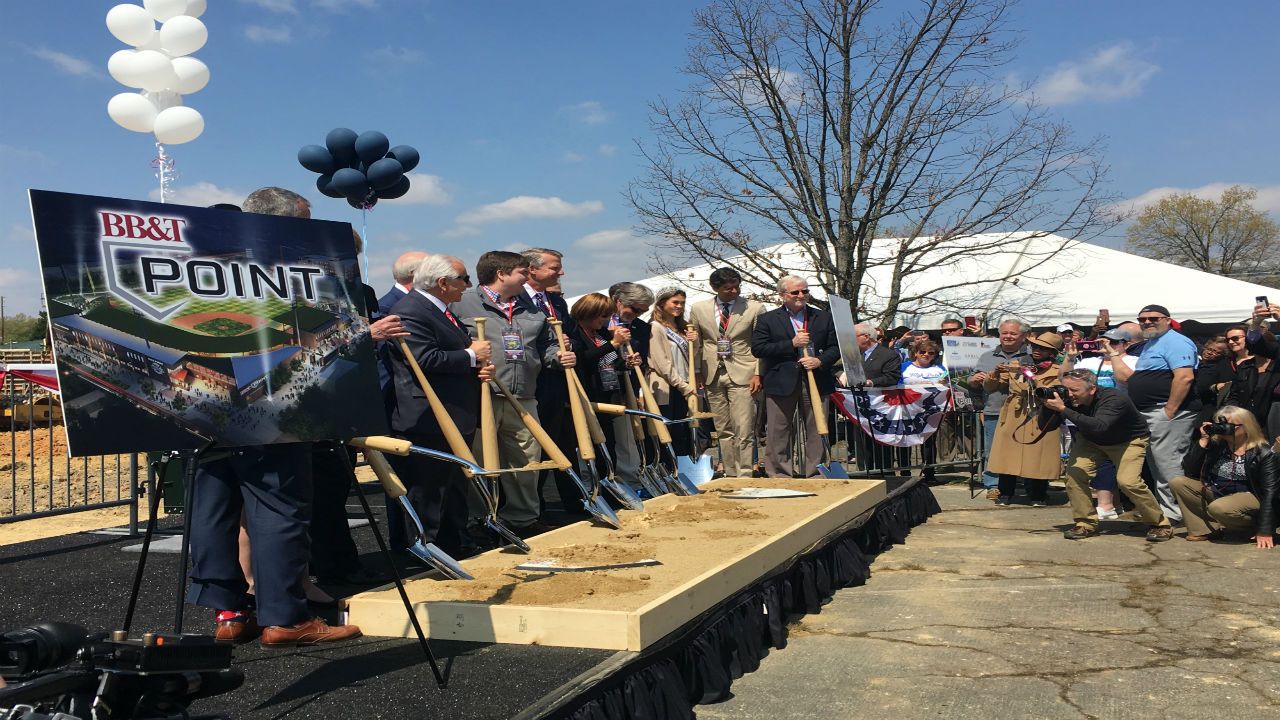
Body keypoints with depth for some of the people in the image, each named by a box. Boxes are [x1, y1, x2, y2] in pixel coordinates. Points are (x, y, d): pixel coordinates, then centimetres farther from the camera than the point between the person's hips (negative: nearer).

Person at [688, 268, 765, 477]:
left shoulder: (754, 309, 0)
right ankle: (731, 474, 16)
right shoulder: (698, 309, 7)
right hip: (712, 376, 3)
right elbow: (695, 344, 12)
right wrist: (696, 372, 4)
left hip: (742, 375, -3)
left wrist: (758, 373, -7)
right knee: (723, 431, 8)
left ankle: (744, 476, -4)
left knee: (744, 431, -8)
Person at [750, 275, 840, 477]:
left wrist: (820, 361, -11)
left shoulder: (824, 317, 11)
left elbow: (835, 347, 10)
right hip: (781, 383, -2)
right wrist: (792, 344, -12)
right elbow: (757, 348, -7)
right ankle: (779, 475, 11)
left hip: (816, 382, 2)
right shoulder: (767, 320, 3)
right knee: (778, 432, 2)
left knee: (816, 430, 5)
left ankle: (814, 474, 14)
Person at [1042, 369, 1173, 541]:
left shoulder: (1114, 399, -36)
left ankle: (1160, 524, 1)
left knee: (1127, 480, -22)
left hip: (1128, 441, -5)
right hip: (1091, 441, 5)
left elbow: (1098, 427, -52)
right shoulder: (1069, 399, -20)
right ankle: (1086, 524, -1)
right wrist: (1048, 405, -32)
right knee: (1074, 472, -17)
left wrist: (1063, 409, -54)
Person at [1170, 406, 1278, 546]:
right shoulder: (1215, 445, 1)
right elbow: (1189, 472, -7)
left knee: (1218, 507, -36)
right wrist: (1203, 440, -13)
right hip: (1215, 494, 6)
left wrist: (1265, 531, -25)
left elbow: (1269, 492, -17)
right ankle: (1205, 529, -15)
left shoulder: (1264, 453, -11)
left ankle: (1254, 528, -6)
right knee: (1178, 482, -14)